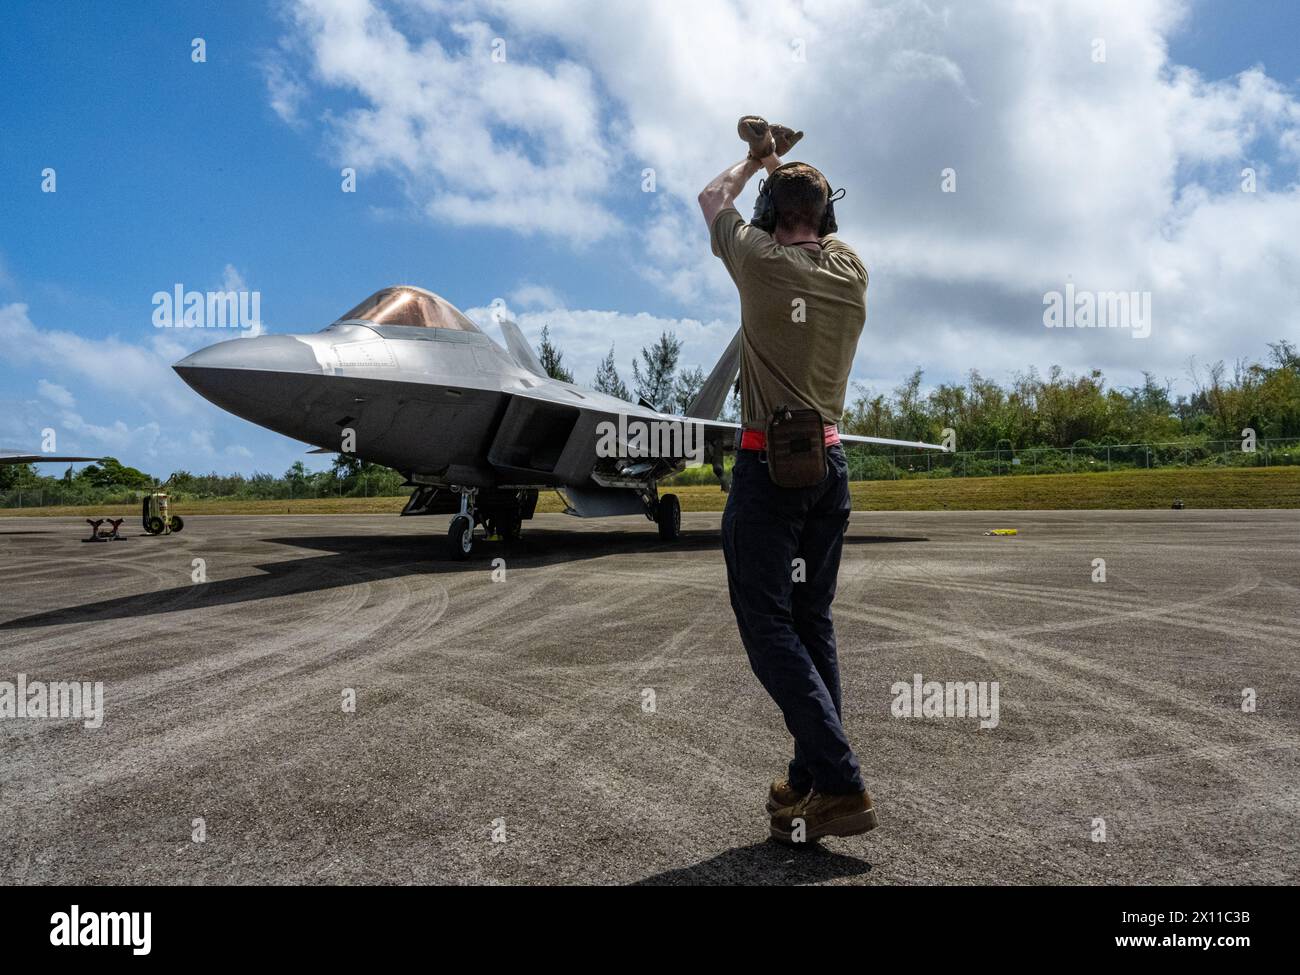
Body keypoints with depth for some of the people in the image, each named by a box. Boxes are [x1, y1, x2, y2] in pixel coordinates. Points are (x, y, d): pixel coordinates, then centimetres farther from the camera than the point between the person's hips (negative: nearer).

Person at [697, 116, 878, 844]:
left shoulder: (761, 261, -6)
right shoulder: (852, 269, 7)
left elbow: (713, 200, 16)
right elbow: (819, 220, 31)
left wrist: (755, 160, 34)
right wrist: (784, 164, 44)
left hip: (768, 463, -6)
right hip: (830, 463, 6)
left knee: (769, 625, -4)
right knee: (814, 623, 12)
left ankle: (840, 785, -8)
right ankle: (814, 777, 17)